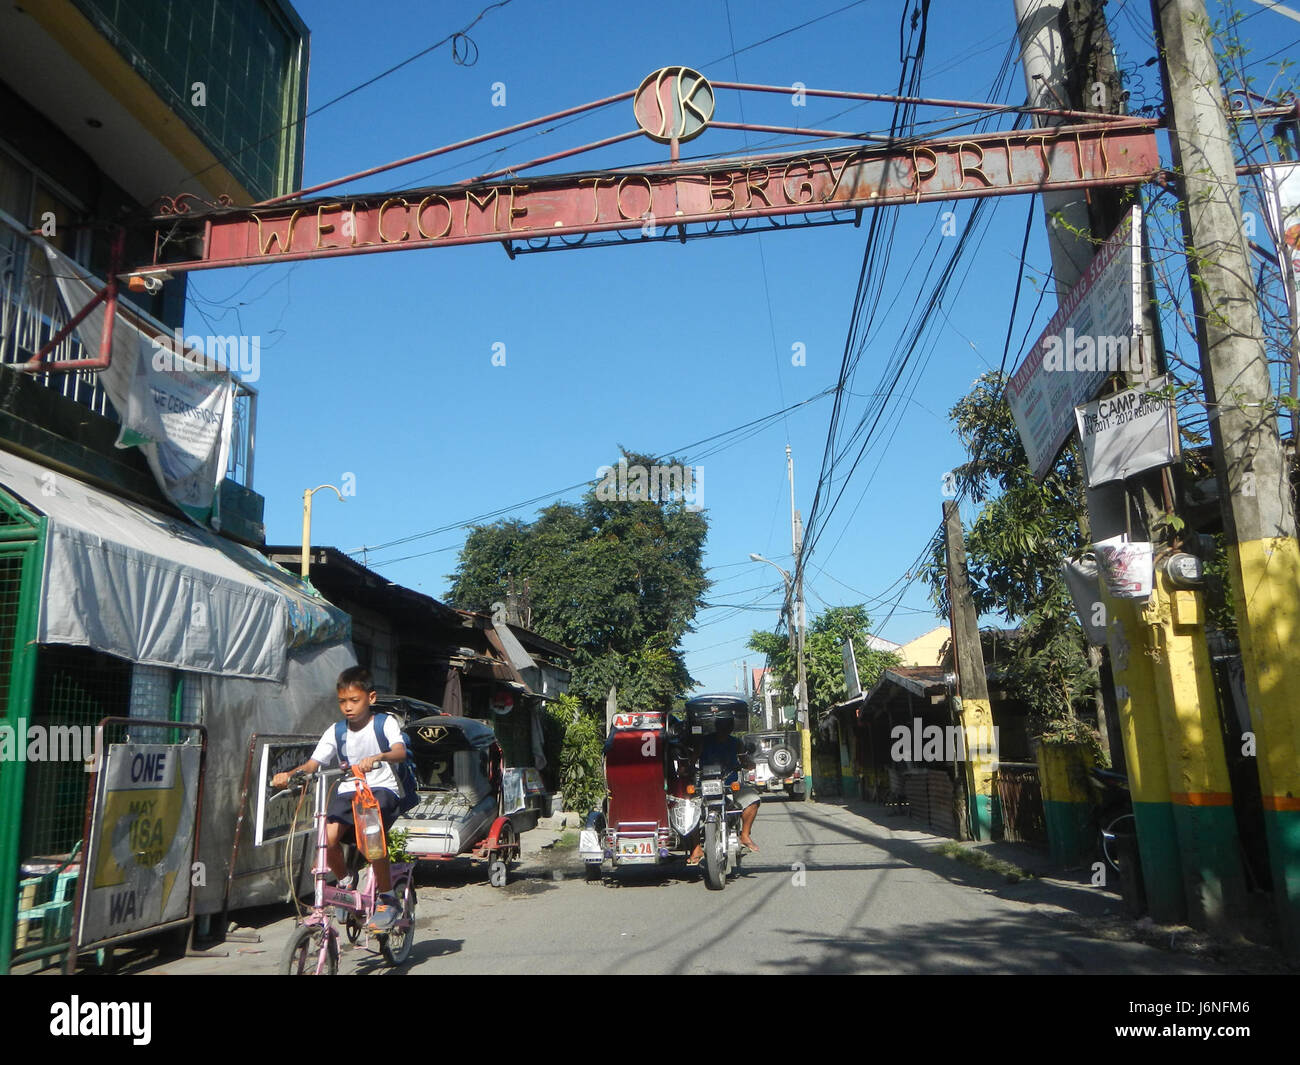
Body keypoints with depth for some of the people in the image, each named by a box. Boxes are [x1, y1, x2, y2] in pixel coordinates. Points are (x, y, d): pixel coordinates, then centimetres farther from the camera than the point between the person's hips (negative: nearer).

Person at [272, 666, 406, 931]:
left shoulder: (385, 723, -4)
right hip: (348, 790, 4)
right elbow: (313, 763, -1)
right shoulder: (336, 731, 6)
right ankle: (345, 884, 8)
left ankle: (386, 898, -12)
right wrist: (289, 774, -22)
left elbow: (400, 752, -22)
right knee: (328, 837, -24)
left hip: (381, 789, -3)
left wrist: (377, 757, -44)